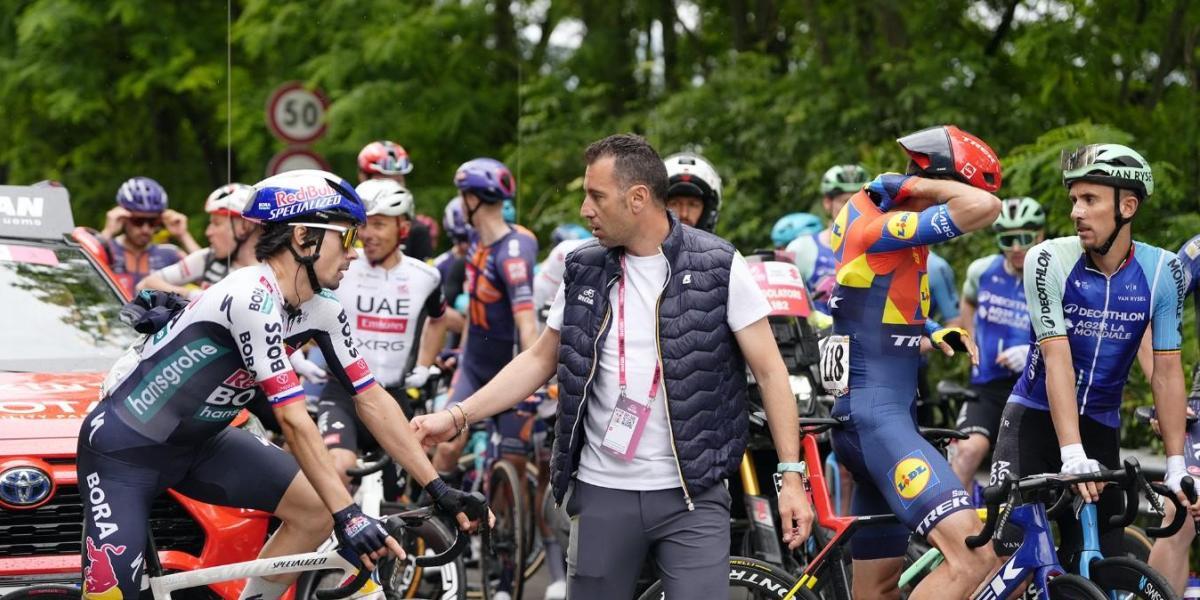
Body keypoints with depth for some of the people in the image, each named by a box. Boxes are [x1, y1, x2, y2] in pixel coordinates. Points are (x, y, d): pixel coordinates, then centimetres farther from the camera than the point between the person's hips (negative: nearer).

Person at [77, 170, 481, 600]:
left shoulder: (321, 310, -4)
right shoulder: (253, 299, -29)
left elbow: (373, 401, -1)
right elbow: (293, 420, -32)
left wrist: (438, 489, -6)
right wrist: (348, 514, -35)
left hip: (197, 443, 8)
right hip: (123, 447, -8)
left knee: (318, 507, -6)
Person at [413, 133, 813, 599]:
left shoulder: (718, 267, -5)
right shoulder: (584, 270, 6)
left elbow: (769, 370, -3)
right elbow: (540, 359, 15)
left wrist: (791, 474, -8)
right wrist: (457, 417, 6)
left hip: (693, 495, -3)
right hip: (603, 492, 4)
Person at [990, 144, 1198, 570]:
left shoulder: (1163, 271, -8)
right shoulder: (1050, 261, -15)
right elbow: (1058, 359, -22)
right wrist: (1072, 455, -31)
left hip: (1100, 428, 2)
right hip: (1036, 419, -2)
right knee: (1009, 559, -15)